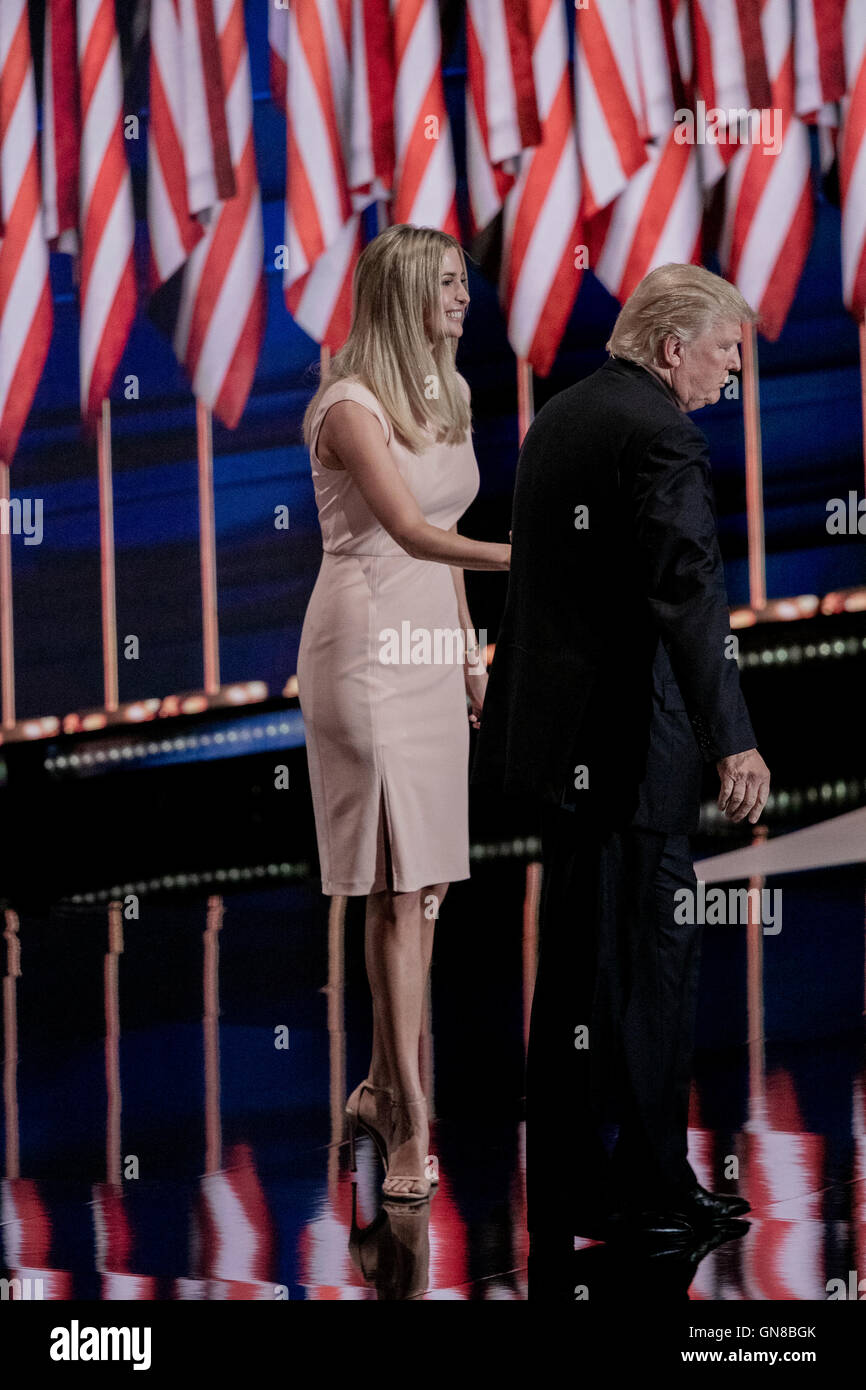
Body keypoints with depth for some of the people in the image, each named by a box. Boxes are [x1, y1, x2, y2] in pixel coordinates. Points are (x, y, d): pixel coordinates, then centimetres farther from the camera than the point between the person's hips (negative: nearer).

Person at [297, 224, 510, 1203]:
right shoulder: (352, 406, -14)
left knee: (428, 877, 9)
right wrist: (525, 559, -39)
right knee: (399, 882, -9)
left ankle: (382, 1088, 21)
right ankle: (411, 1127, -8)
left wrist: (469, 649, 19)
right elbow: (409, 529, -27)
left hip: (429, 646, 8)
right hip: (367, 647, -8)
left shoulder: (443, 397, 13)